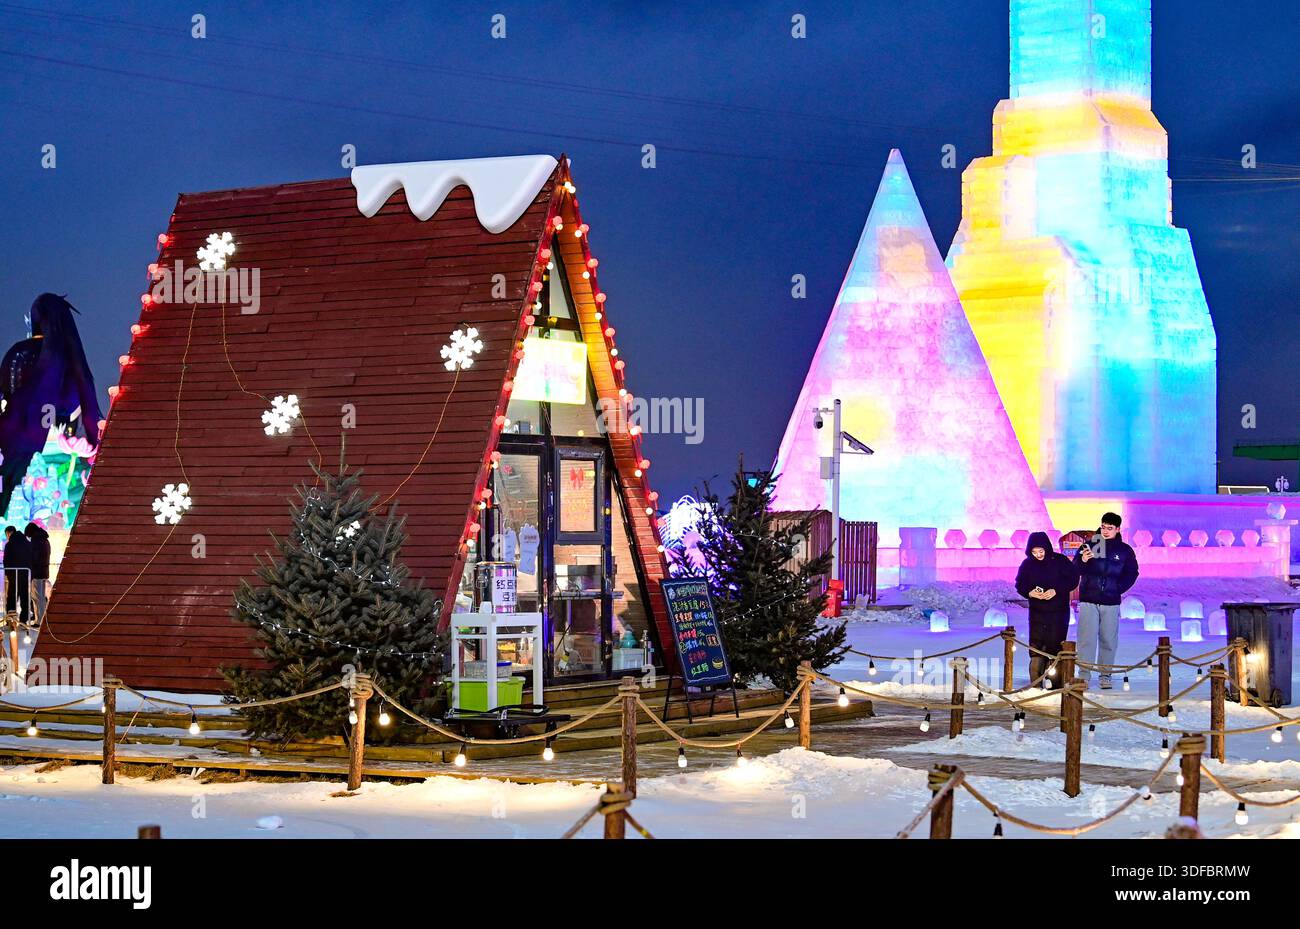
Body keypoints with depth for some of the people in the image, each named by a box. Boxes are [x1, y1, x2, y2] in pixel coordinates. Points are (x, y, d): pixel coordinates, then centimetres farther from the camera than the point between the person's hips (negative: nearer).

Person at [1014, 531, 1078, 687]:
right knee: (1036, 645, -5)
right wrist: (1029, 593, -12)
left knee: (1055, 644, -3)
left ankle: (1050, 677, 5)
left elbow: (1073, 579, -4)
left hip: (1059, 611, -2)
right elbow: (1019, 585, 9)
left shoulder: (1060, 561, -6)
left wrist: (1056, 591, -17)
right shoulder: (1027, 564, 2)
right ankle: (1035, 680, -4)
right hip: (1037, 611, 2)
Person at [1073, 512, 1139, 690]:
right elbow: (1075, 569, -2)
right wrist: (1083, 561, -23)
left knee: (1108, 640, 4)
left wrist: (1118, 588, -2)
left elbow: (1132, 573, 11)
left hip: (1111, 603, 1)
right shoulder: (1090, 545, 2)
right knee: (1086, 639, -5)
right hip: (1089, 601, -1)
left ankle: (1105, 675, 12)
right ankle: (1084, 675, -2)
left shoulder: (1124, 550, 5)